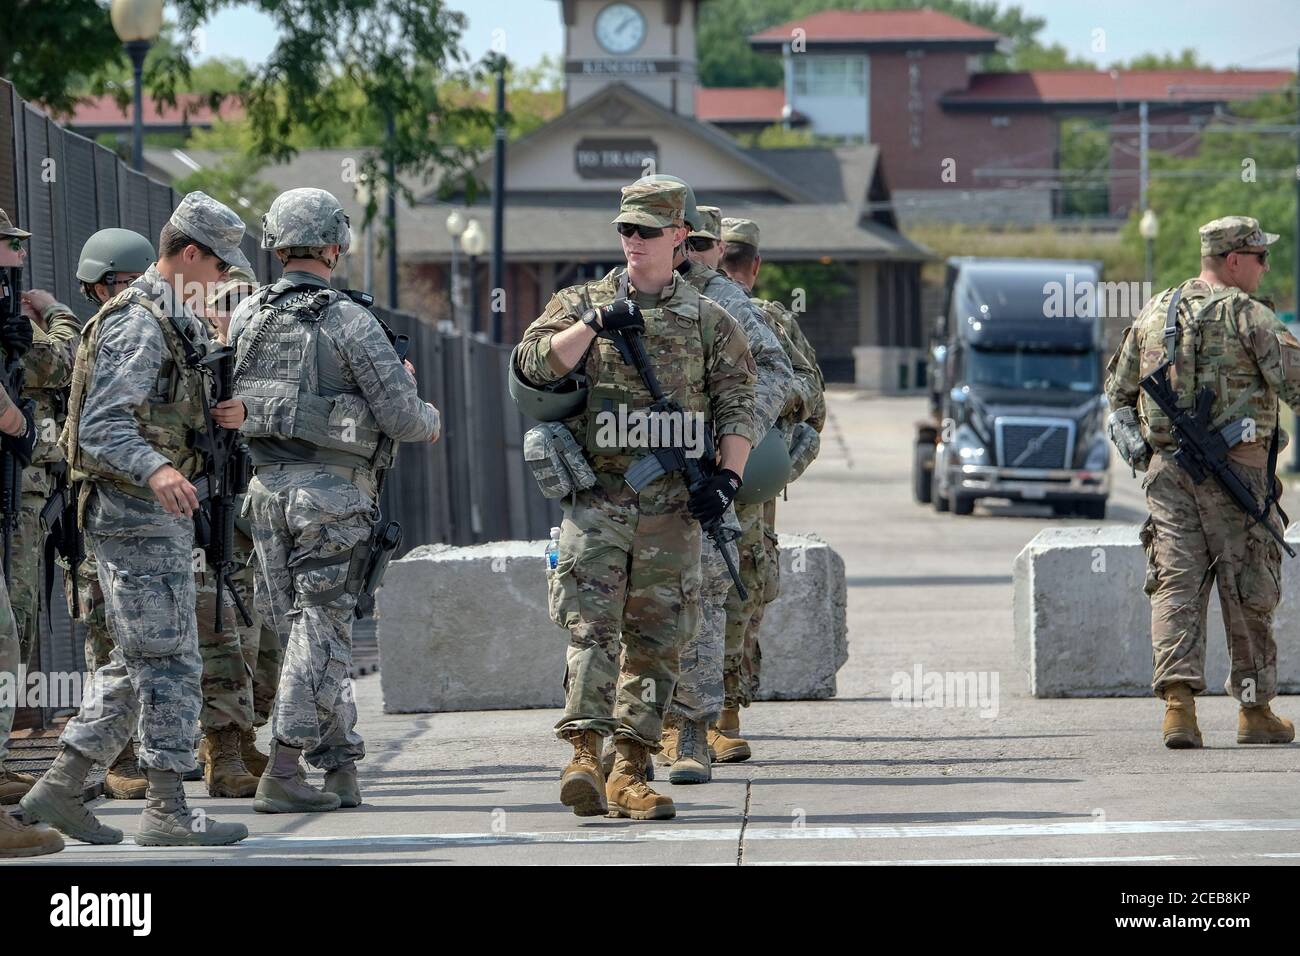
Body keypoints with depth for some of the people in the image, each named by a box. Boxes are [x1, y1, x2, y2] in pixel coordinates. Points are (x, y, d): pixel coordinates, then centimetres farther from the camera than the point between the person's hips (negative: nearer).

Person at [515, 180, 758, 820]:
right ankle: (584, 755, -20)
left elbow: (738, 406, 8)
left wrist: (726, 476, -6)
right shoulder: (582, 304, 9)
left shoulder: (709, 321, 10)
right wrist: (595, 323, -17)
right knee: (591, 624, -14)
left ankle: (630, 772, 5)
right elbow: (532, 364, -6)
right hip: (596, 497, -1)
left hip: (673, 503, 1)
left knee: (657, 639, 2)